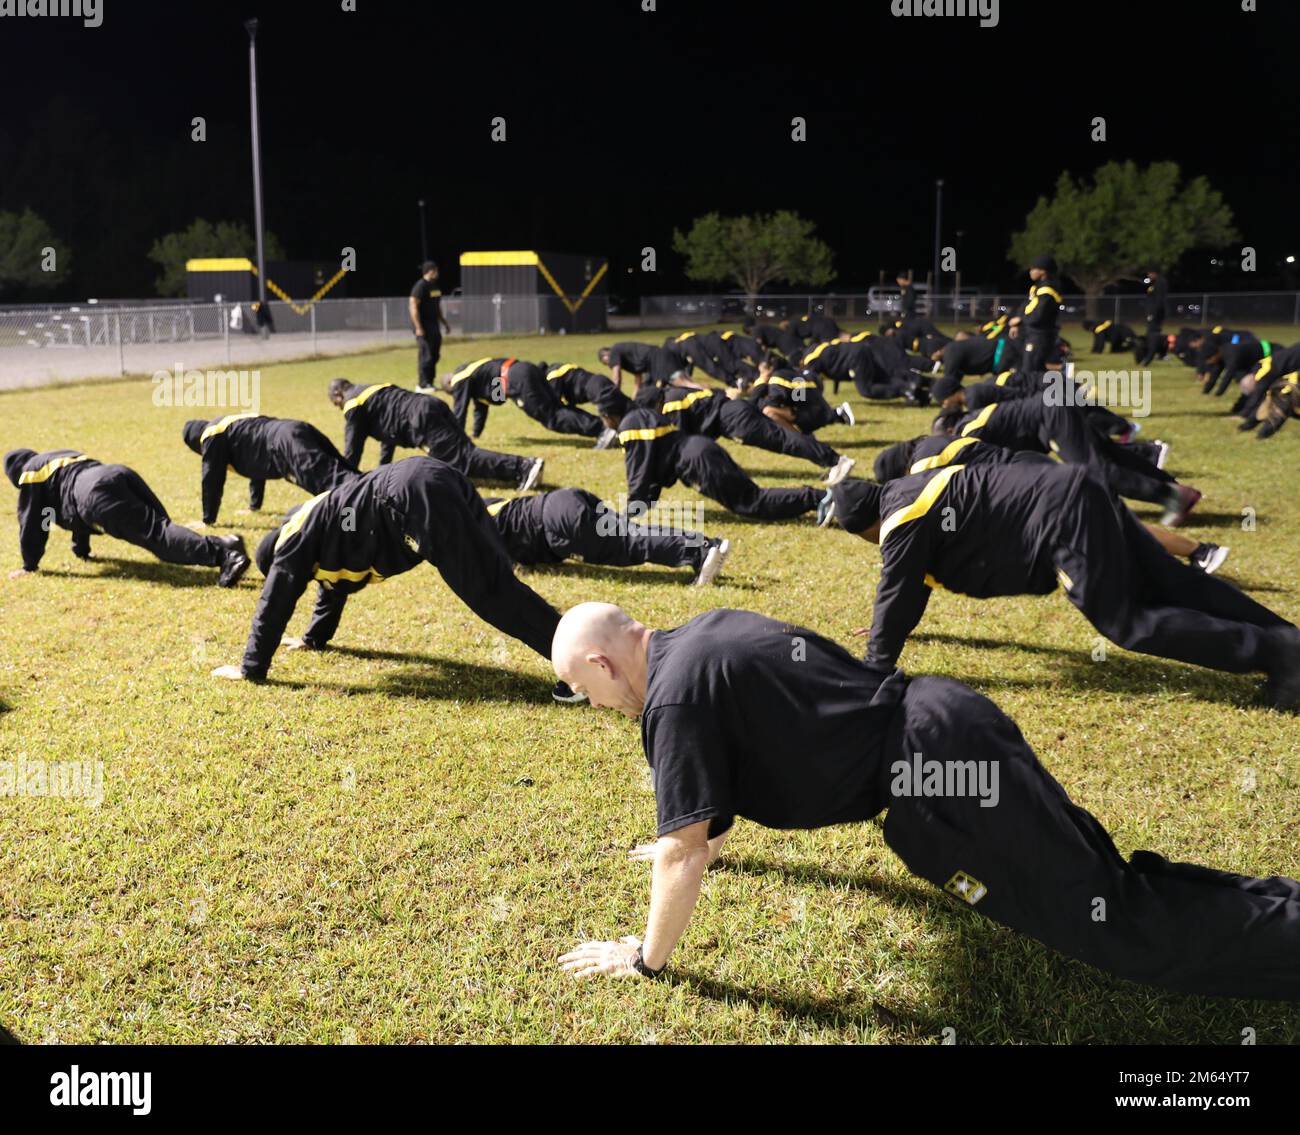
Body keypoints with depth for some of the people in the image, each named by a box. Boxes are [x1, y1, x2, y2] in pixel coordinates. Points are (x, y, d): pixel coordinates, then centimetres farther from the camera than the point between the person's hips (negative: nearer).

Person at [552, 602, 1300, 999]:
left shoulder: (676, 695, -14)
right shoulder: (703, 634, 14)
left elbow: (681, 852, -12)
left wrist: (647, 959, 2)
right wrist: (711, 838, 42)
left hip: (939, 776, -9)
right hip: (947, 719, 9)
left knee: (1126, 923, -2)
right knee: (1102, 880, 18)